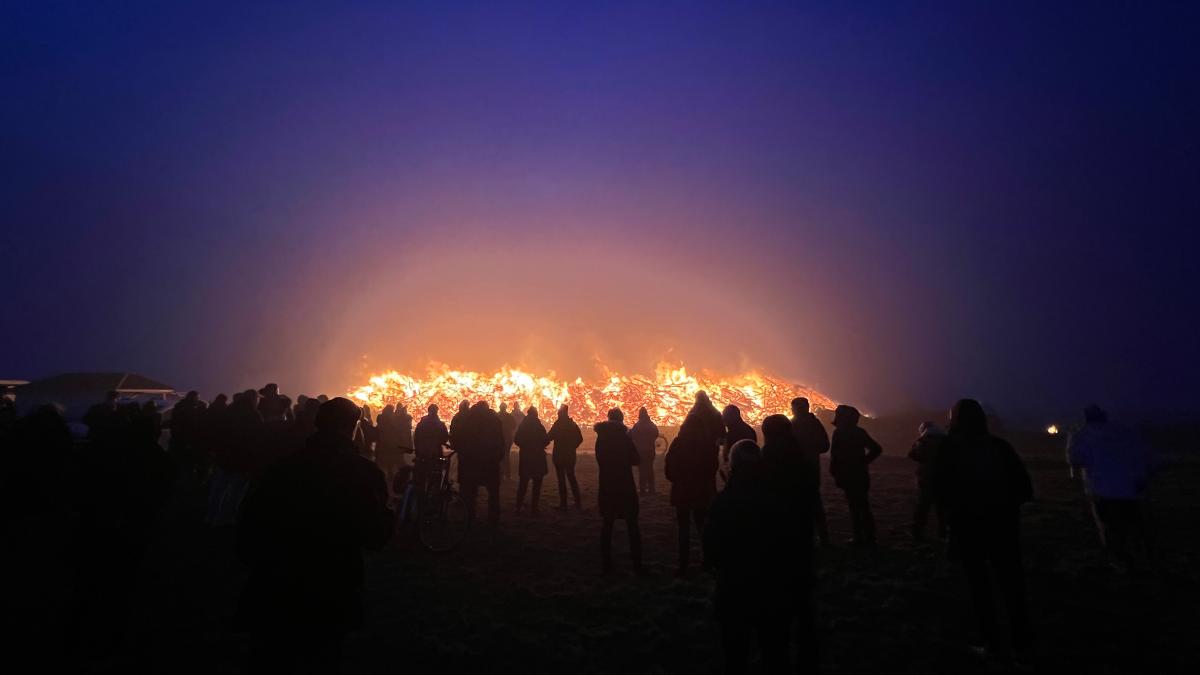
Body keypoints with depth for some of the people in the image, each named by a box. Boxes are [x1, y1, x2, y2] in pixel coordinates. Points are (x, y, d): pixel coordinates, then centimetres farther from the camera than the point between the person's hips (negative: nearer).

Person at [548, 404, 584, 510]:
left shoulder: (557, 424, -12)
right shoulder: (573, 424, 4)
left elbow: (550, 437, -16)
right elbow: (580, 439, 5)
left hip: (559, 455, -5)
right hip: (570, 455, 5)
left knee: (561, 479, 3)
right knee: (571, 477, 15)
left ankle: (563, 504, 6)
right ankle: (578, 503, 14)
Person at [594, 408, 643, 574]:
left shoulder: (601, 437, 2)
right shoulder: (624, 436, -10)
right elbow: (635, 460, -5)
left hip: (606, 487, 3)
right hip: (625, 487, -3)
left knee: (607, 525, 11)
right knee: (632, 525, 7)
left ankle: (607, 563, 11)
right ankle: (637, 563, 7)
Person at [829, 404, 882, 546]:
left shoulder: (840, 432, -13)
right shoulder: (860, 432, 10)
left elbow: (835, 455, -18)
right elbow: (876, 449, 14)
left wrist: (834, 473, -7)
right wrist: (863, 462, 14)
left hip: (848, 476, -7)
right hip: (860, 475, 7)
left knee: (855, 507, -2)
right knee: (863, 506, 14)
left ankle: (860, 538, 2)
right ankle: (869, 538, 20)